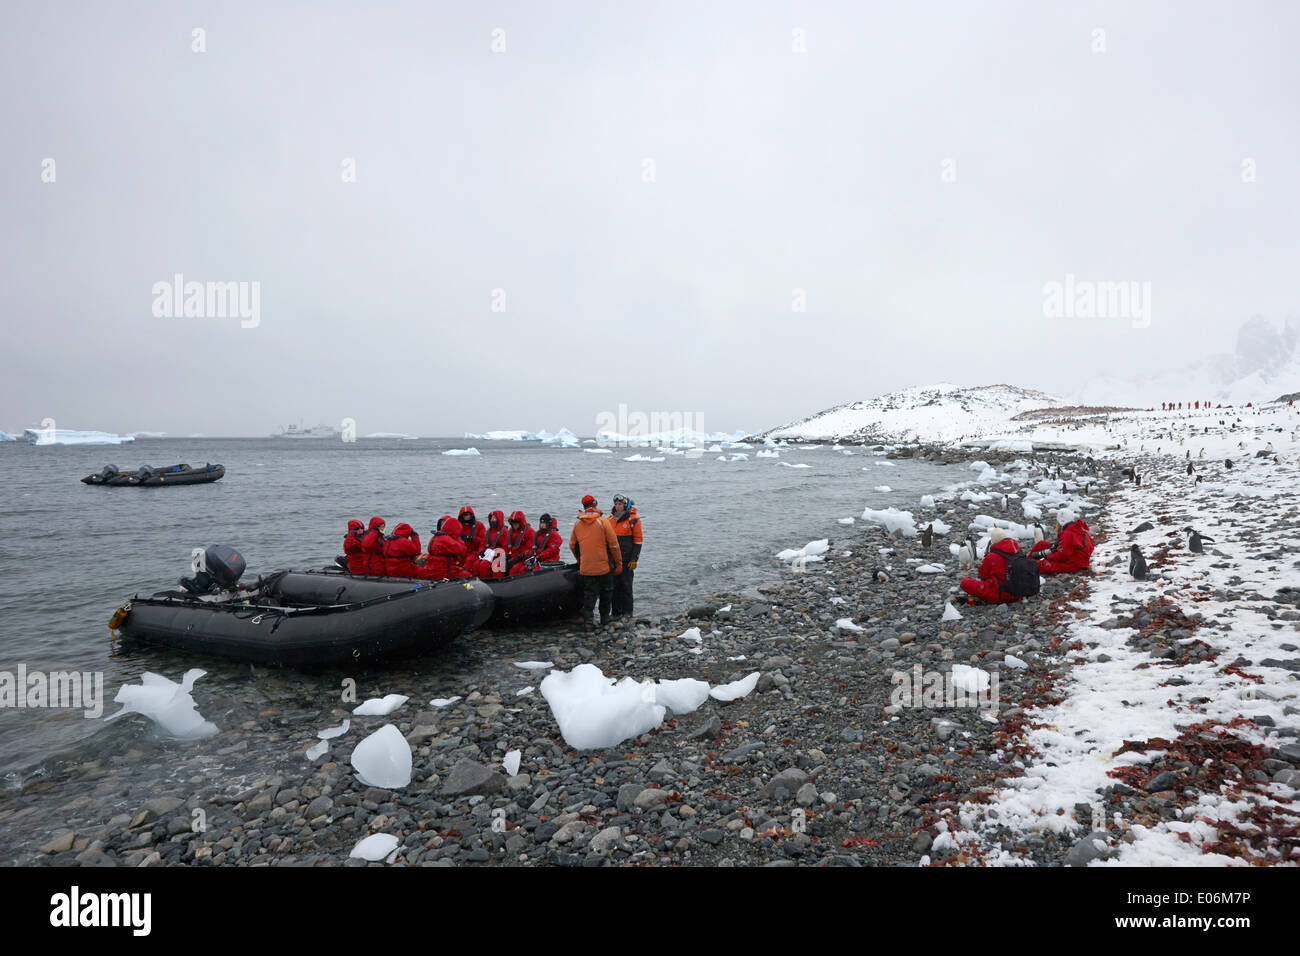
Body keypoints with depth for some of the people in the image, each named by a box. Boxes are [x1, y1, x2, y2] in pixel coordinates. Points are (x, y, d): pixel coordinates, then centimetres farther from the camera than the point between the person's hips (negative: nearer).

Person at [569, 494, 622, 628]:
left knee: (589, 594, 9)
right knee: (606, 592, 13)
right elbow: (613, 545, -8)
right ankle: (604, 619, 20)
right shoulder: (603, 521, -9)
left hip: (586, 568, 3)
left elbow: (572, 545, 12)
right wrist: (618, 563, 1)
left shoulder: (577, 524, 3)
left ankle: (587, 619, -2)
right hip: (604, 566, -3)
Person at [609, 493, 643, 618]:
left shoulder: (633, 520, -5)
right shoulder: (610, 519, 11)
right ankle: (616, 611, 17)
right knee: (614, 584, 8)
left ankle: (627, 612, 6)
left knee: (625, 584, -1)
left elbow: (638, 541, -6)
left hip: (626, 559, -5)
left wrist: (634, 560, -10)